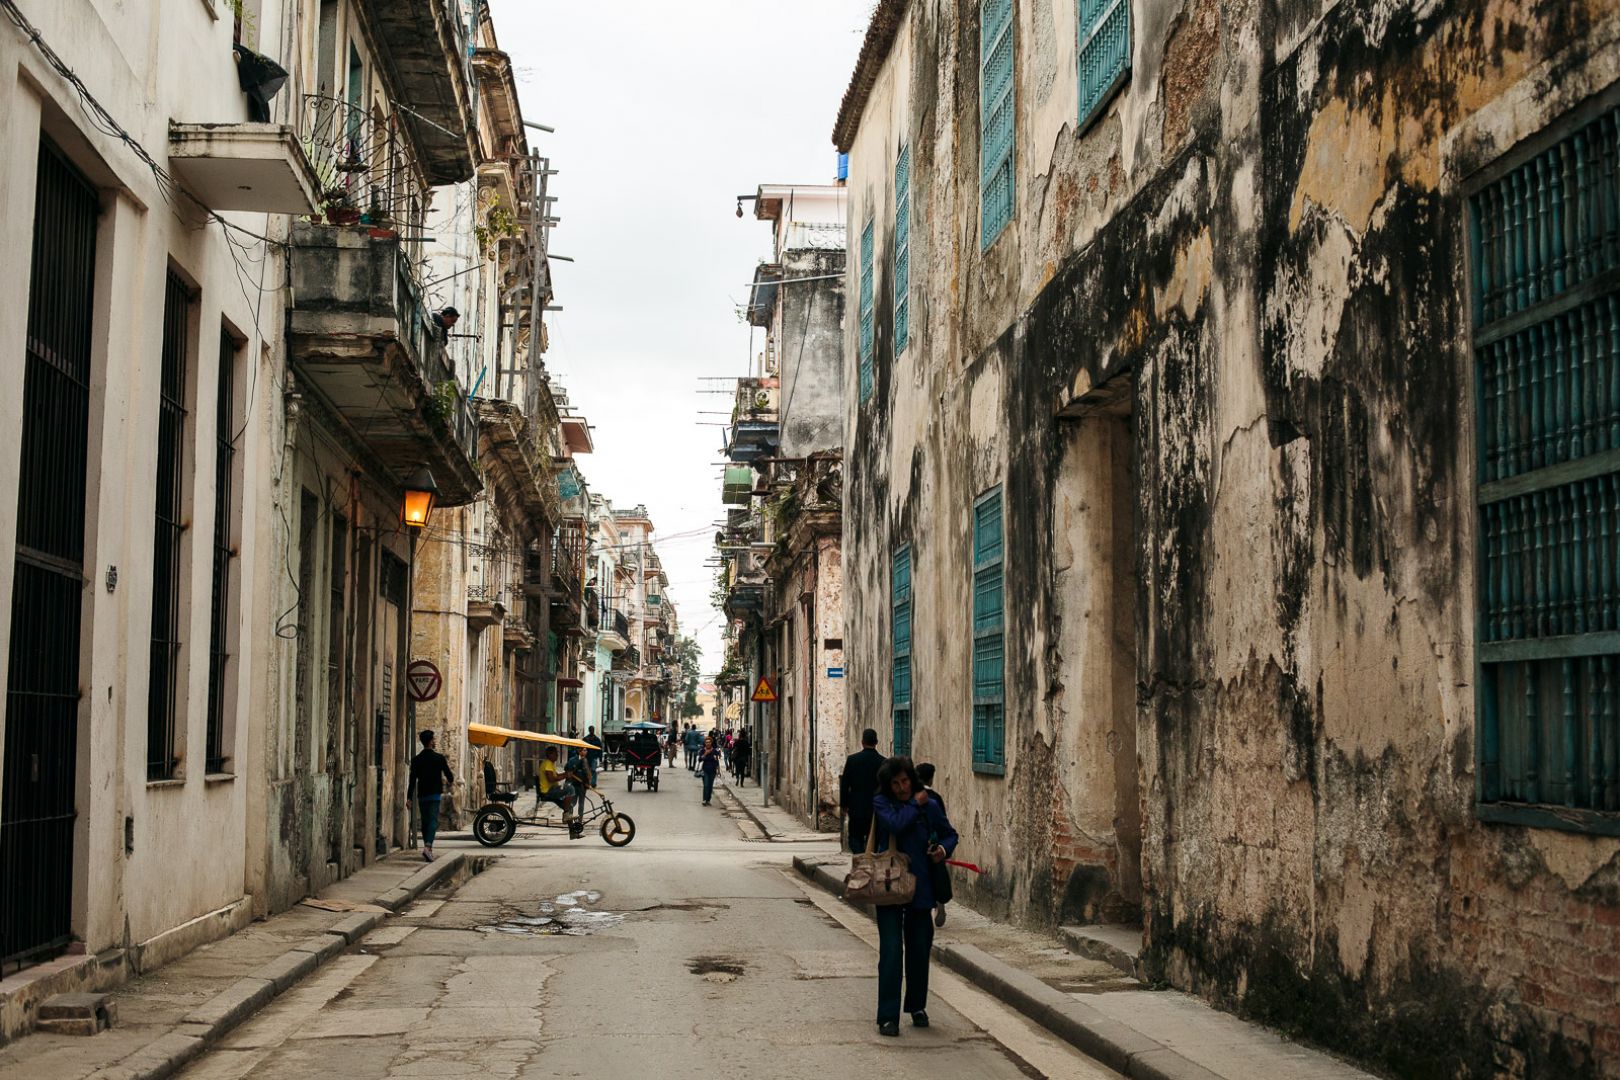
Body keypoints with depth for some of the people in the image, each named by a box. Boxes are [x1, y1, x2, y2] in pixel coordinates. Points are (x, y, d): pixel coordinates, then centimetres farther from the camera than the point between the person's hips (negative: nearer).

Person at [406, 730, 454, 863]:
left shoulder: (416, 760, 2)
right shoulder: (439, 758, -4)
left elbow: (412, 780, -2)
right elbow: (449, 777, 3)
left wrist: (409, 798, 0)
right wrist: (451, 780, 26)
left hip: (422, 795, 3)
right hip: (435, 794, -3)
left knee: (425, 821, 13)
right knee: (433, 820, -8)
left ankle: (428, 848, 19)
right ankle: (428, 846, -28)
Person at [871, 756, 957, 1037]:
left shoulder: (930, 806, 3)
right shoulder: (881, 803, -3)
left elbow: (950, 834, 15)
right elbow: (896, 824, -22)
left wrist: (944, 849, -5)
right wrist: (915, 804, -10)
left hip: (920, 887, 3)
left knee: (919, 949, 11)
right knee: (891, 950, -8)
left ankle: (917, 1006, 30)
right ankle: (888, 1016, -5)